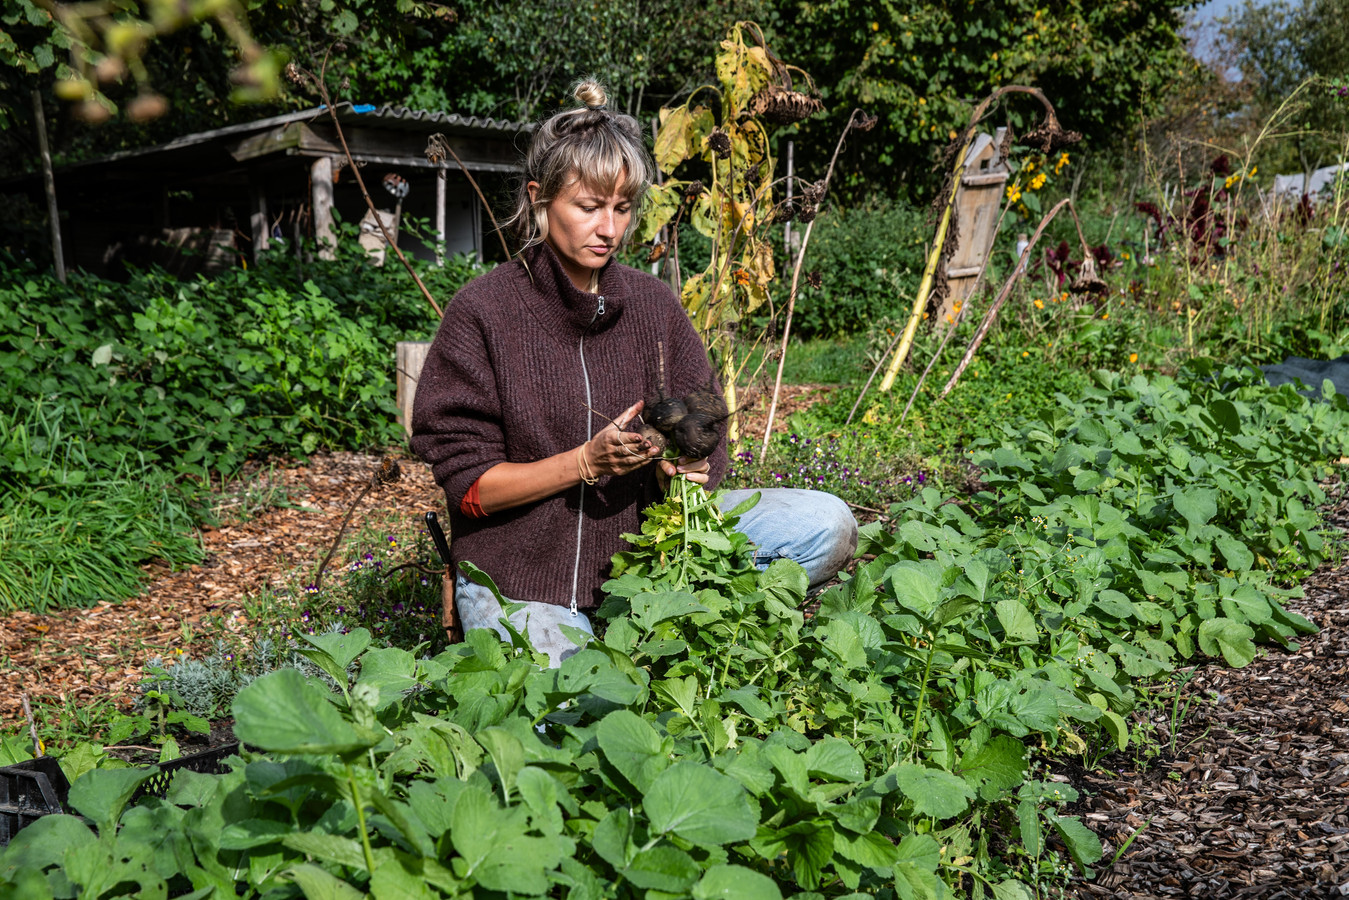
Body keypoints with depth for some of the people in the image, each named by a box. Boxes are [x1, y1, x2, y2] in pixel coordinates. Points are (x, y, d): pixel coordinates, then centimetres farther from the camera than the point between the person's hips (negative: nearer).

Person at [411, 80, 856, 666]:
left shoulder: (653, 304, 3)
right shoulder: (482, 311, -9)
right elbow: (469, 484, -9)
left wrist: (686, 467, -18)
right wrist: (587, 462, -22)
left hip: (643, 536, 5)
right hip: (520, 574, -4)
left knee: (826, 525, -11)